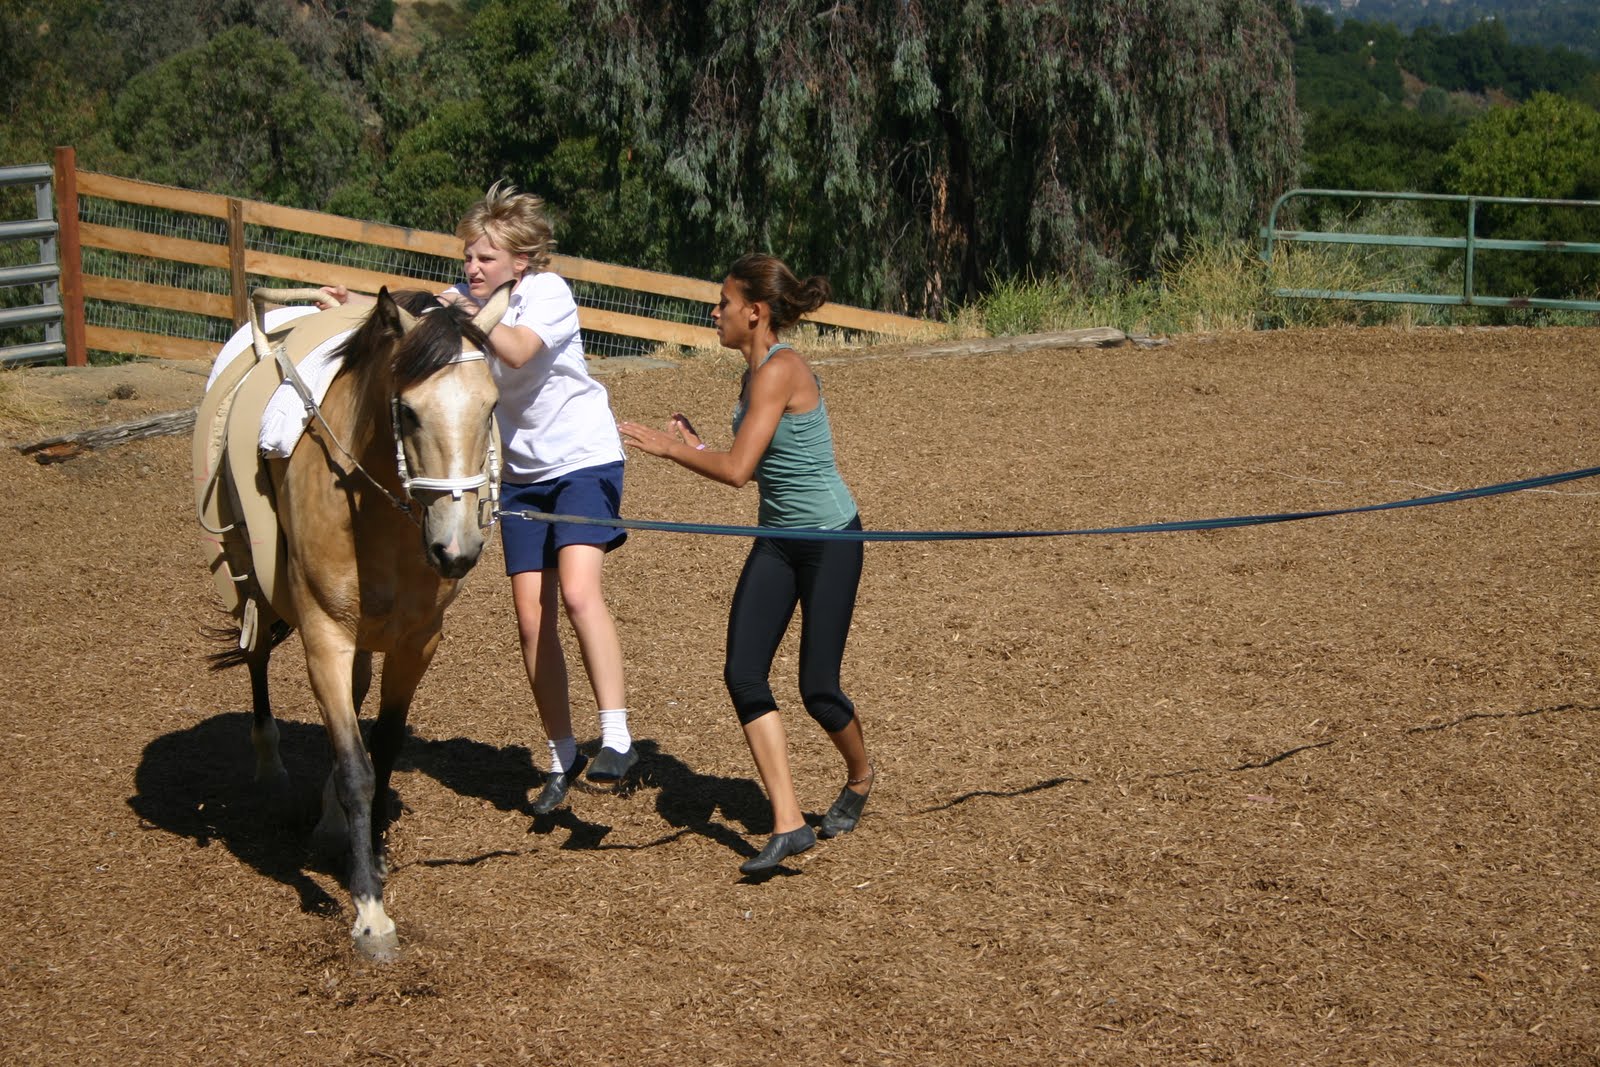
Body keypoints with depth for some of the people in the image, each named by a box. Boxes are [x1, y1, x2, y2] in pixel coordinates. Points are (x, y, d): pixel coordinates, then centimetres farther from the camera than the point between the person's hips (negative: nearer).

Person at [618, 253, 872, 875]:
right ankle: (788, 824, -3)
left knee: (817, 689, -1)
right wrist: (695, 448, 4)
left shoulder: (780, 370, -21)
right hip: (777, 541, 9)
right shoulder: (755, 374, 8)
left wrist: (666, 448, -13)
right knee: (743, 674, -5)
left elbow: (738, 469, -26)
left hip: (831, 542, -9)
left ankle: (860, 776, 31)